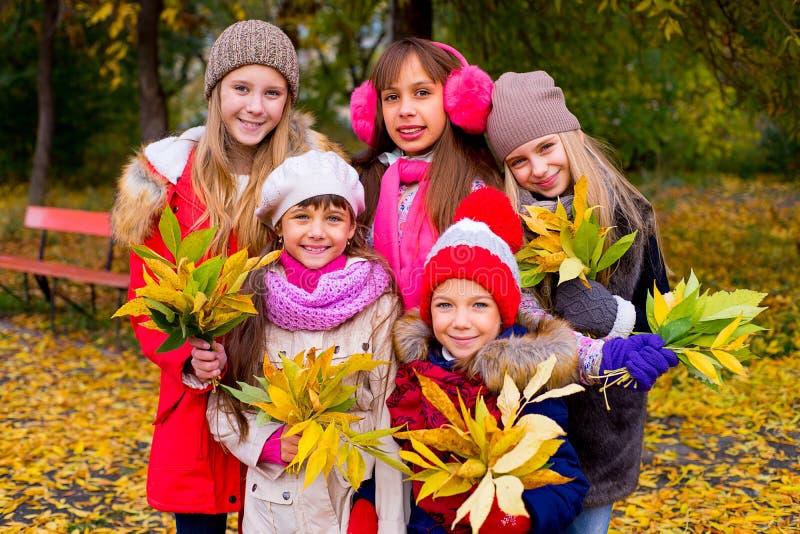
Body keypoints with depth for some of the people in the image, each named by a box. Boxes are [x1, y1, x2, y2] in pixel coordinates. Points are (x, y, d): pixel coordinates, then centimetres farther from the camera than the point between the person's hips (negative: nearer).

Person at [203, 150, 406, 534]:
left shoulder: (379, 305, -9)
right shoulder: (254, 300, -3)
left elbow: (390, 424, -9)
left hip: (356, 502, -2)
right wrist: (271, 444, -14)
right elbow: (222, 405, 3)